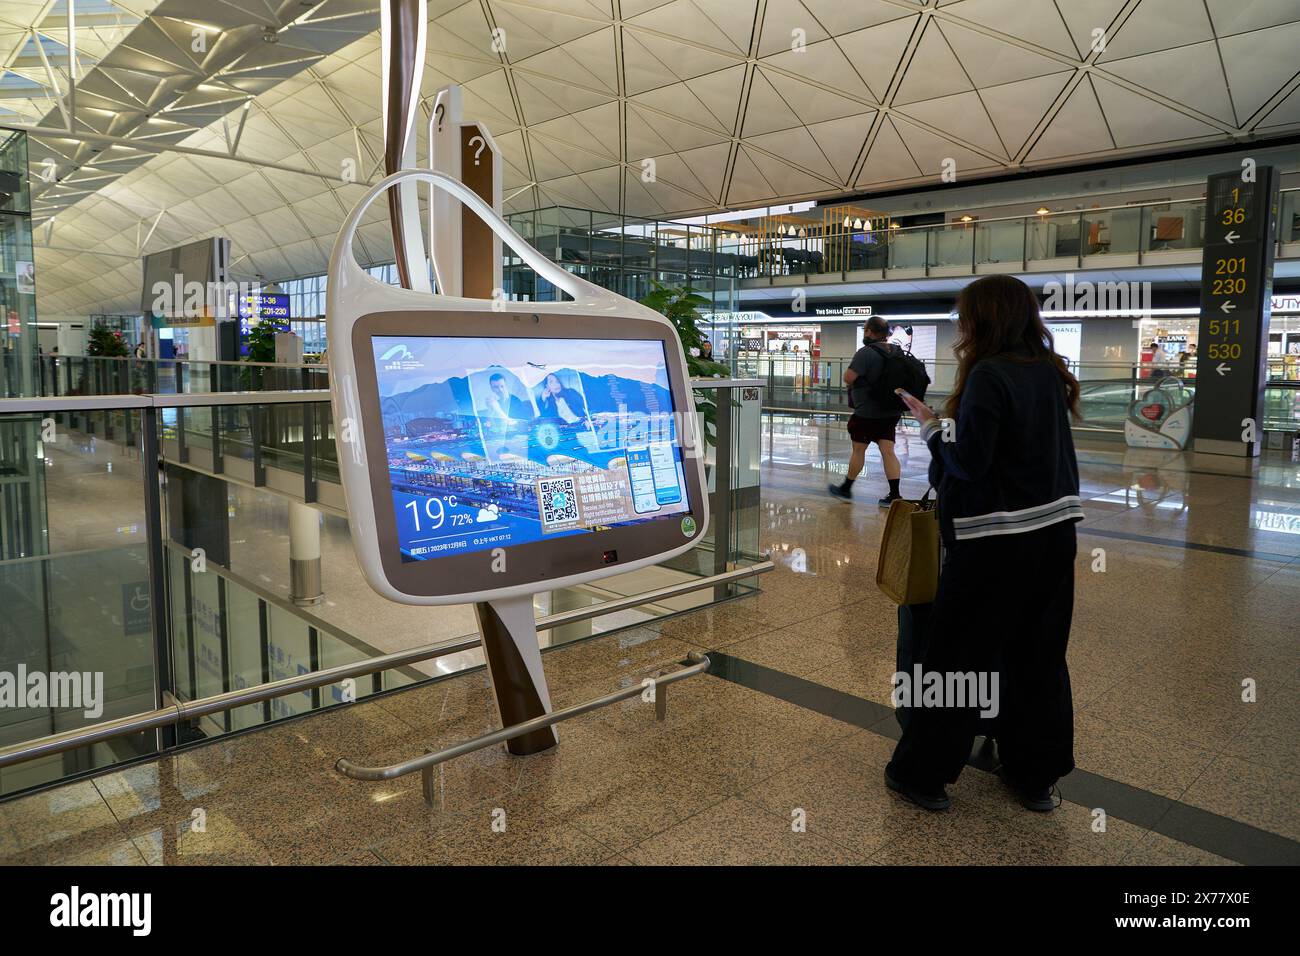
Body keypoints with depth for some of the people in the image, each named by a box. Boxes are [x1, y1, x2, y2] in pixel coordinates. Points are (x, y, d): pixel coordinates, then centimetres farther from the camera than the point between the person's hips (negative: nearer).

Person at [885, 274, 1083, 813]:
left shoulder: (988, 375, -15)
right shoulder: (1048, 371, 9)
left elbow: (967, 463, -18)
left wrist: (931, 430, -2)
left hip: (997, 541, -7)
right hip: (1054, 531, 8)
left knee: (956, 656, 4)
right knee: (1039, 657, 16)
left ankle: (923, 774, 16)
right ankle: (1037, 776, 28)